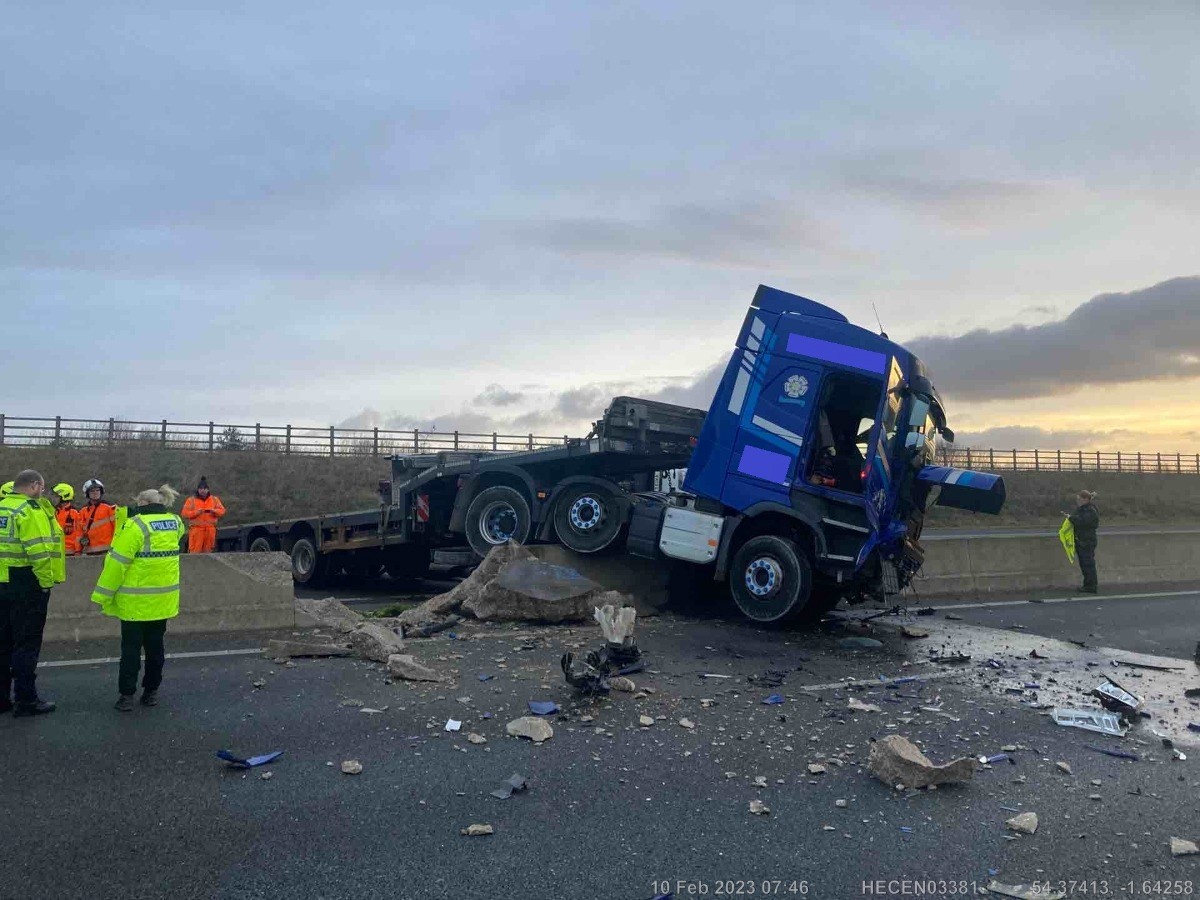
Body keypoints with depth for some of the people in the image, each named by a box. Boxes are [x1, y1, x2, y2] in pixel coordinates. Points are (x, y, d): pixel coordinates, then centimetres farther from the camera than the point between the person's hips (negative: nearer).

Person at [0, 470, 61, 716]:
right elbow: (39, 551, -22)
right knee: (27, 643, -1)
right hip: (27, 585, -8)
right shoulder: (30, 510, -15)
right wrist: (46, 581, -14)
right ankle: (26, 700, 5)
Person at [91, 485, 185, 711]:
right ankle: (151, 691, 20)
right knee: (155, 645, 14)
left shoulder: (136, 525, -16)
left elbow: (117, 562, -17)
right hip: (163, 599, 5)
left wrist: (102, 595, -10)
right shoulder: (175, 523, 2)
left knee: (131, 647, 5)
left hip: (136, 600, -5)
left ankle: (127, 695, 8)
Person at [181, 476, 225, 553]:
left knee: (207, 551, 7)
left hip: (210, 529, 3)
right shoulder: (191, 500, 5)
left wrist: (214, 511, -12)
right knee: (195, 551, -8)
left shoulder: (215, 499, 12)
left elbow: (222, 510, 8)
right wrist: (196, 512, -18)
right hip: (196, 529, -3)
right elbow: (185, 513, -3)